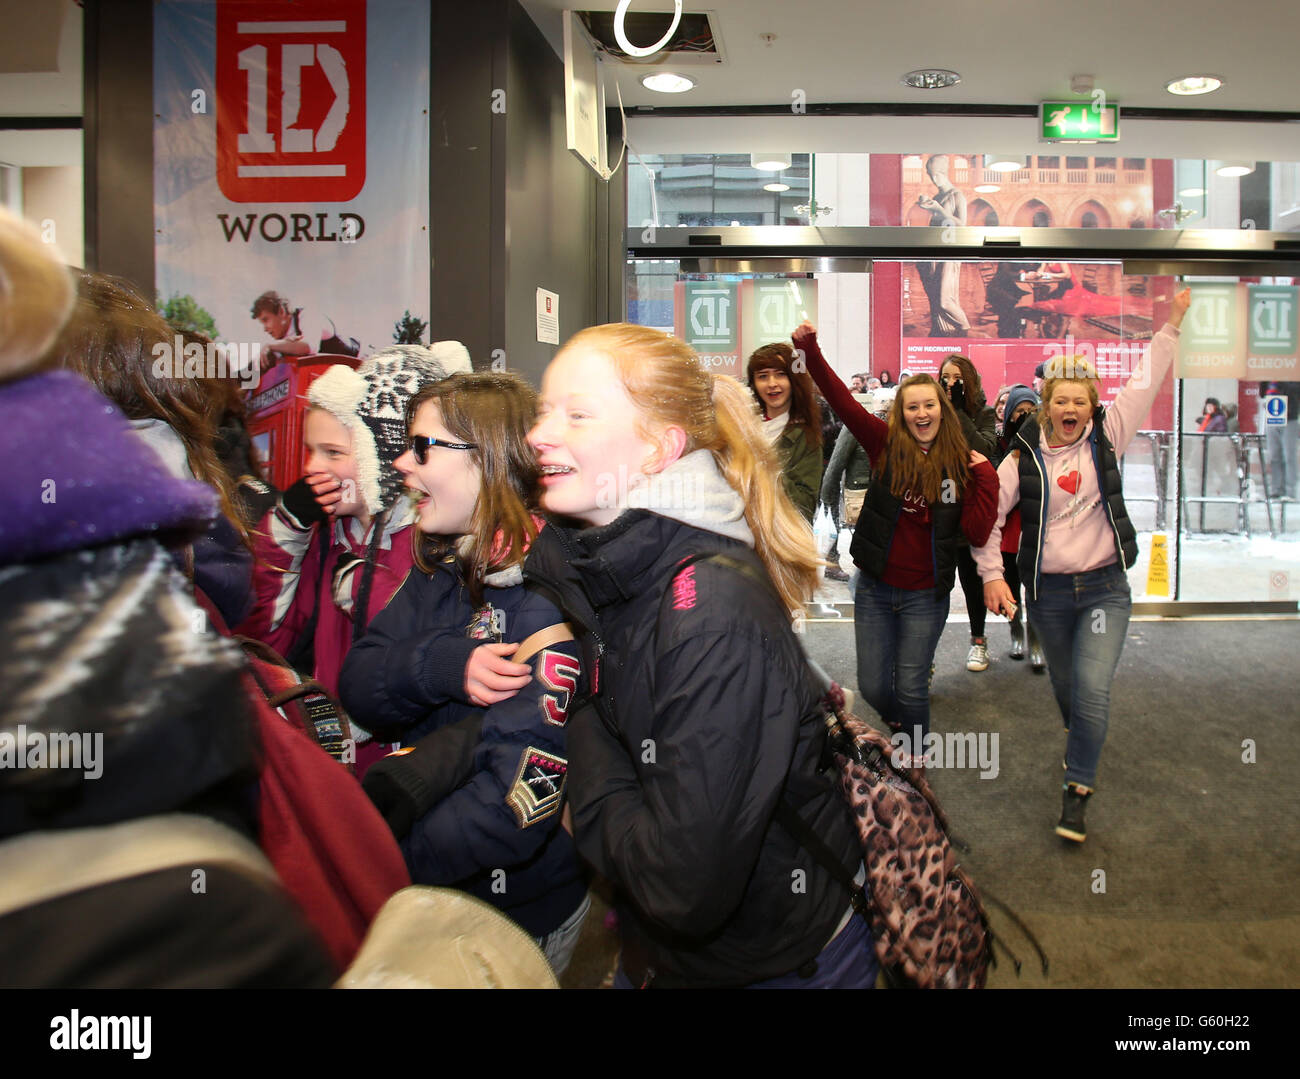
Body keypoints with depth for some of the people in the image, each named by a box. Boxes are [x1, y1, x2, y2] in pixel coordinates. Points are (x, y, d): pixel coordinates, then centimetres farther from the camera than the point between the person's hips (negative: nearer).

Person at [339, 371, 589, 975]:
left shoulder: (550, 586, -25)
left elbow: (517, 796, -30)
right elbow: (359, 687, -6)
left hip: (520, 912, -7)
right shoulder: (442, 566, 0)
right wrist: (442, 665, -25)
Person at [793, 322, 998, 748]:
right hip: (875, 587, 1)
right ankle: (899, 725, 44)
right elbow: (842, 400, -13)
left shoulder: (961, 464, -4)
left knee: (910, 688, 7)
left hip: (925, 595, -1)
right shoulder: (887, 445, -5)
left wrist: (986, 476, -15)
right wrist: (810, 350, -20)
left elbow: (977, 532, -11)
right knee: (873, 686, 10)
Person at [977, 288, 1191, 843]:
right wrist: (992, 574, -11)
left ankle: (1077, 790, -1)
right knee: (1065, 687, 16)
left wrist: (1172, 323, -4)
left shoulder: (1106, 437, 0)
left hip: (1105, 588, -1)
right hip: (1047, 592, 1)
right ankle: (1080, 743, 48)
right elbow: (988, 514, -3)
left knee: (1093, 689, -14)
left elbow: (1144, 385, 0)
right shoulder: (1024, 455, -3)